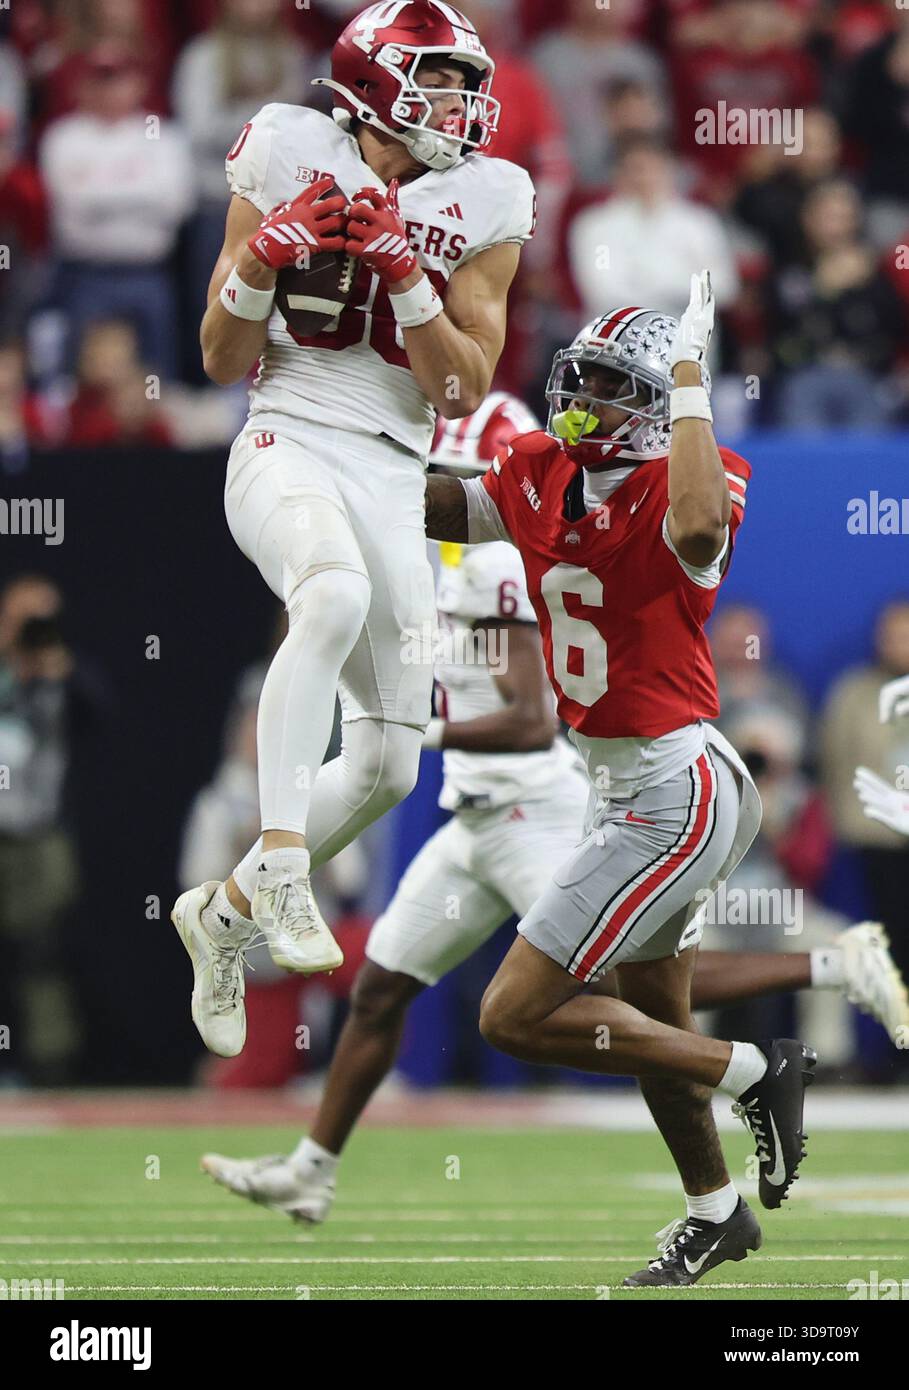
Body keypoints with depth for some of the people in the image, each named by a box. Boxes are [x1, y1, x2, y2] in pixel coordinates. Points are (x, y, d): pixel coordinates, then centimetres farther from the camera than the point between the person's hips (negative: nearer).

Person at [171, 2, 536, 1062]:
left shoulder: (481, 208, 6)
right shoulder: (291, 160, 1)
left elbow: (465, 392, 0)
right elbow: (222, 361, 4)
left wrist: (403, 272, -12)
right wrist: (264, 258, -14)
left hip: (394, 479, 4)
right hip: (287, 446, -4)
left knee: (388, 766, 5)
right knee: (336, 592, -40)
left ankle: (225, 912, 27)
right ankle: (278, 858, -36)